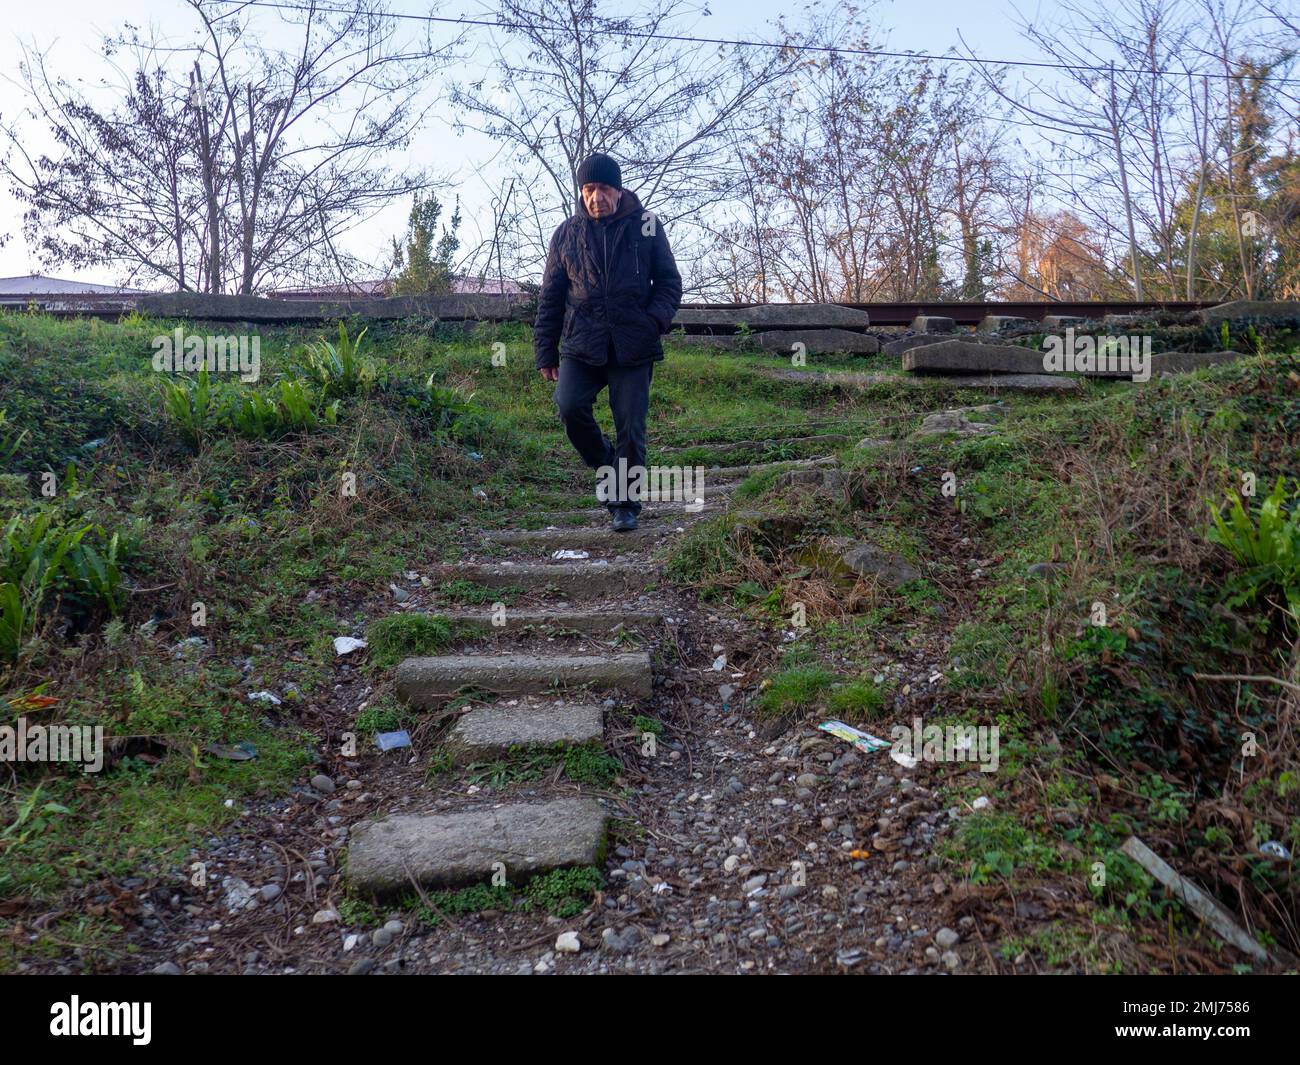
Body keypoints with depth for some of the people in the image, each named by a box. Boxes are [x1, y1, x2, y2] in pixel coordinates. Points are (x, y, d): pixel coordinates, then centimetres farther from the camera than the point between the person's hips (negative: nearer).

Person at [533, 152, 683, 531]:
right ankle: (604, 463, 8)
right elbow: (550, 296, 12)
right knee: (569, 407, -20)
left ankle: (625, 504, 15)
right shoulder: (567, 233, 9)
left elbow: (670, 282, 8)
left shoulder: (646, 226, 5)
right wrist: (545, 351, 7)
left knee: (630, 428, -1)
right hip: (581, 346, 1)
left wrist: (655, 320, -11)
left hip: (633, 349, -1)